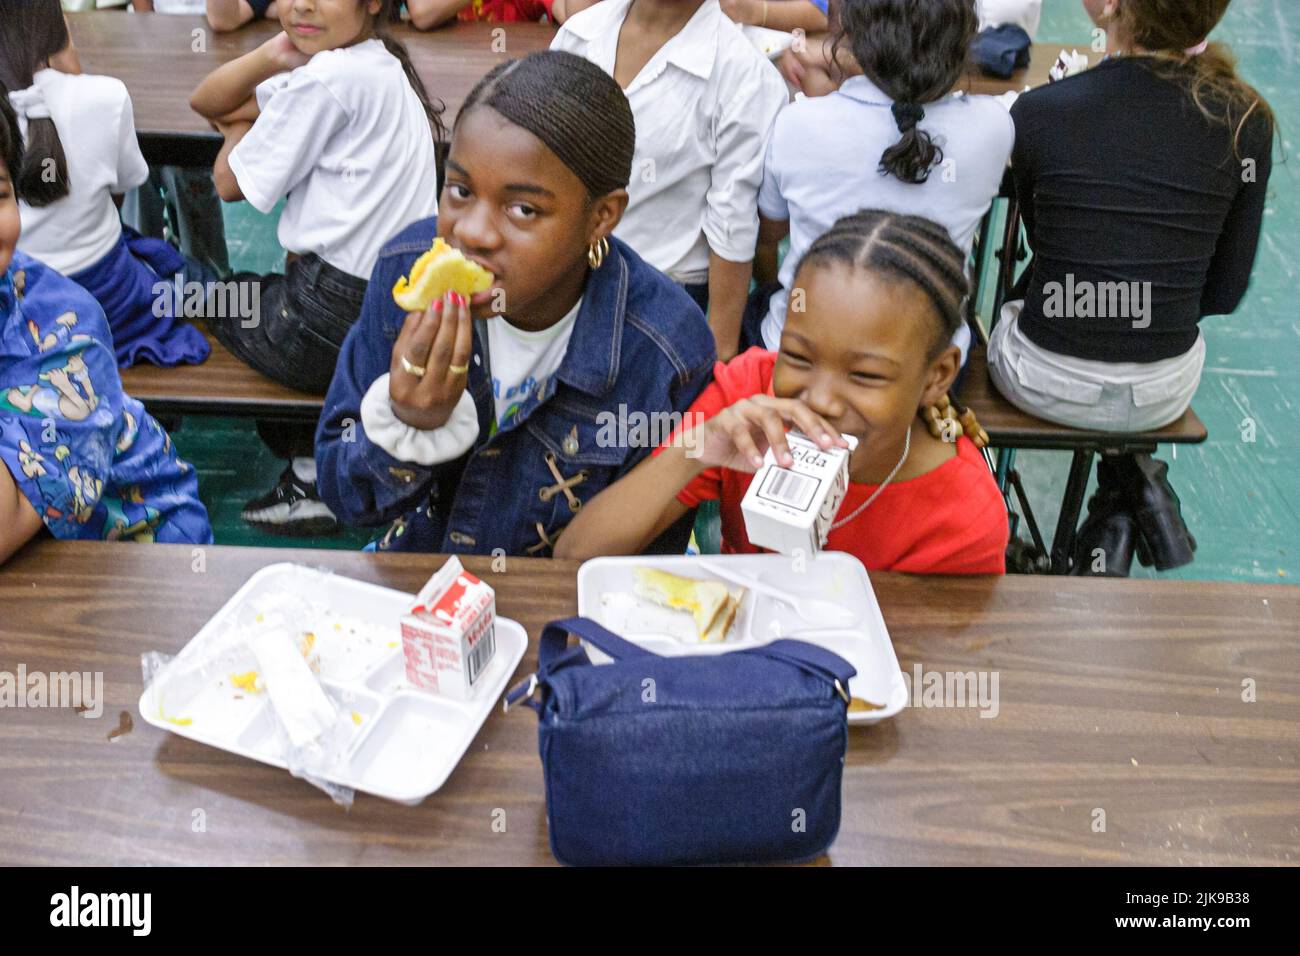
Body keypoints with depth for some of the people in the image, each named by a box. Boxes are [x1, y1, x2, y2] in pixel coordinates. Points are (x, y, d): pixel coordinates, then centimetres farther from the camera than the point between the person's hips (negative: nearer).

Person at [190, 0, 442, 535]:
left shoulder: (329, 78, -17)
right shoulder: (372, 65, 12)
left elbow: (229, 183, -6)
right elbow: (207, 102, 14)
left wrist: (248, 118, 12)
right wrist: (273, 56, -3)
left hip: (339, 319, -8)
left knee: (220, 294, 21)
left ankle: (314, 477, 24)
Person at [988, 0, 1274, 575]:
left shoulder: (1037, 112, -15)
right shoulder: (1246, 120, -9)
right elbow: (1225, 291, -2)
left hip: (1046, 384, -2)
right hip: (1165, 393, 3)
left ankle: (1115, 513, 24)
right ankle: (1143, 489, 23)